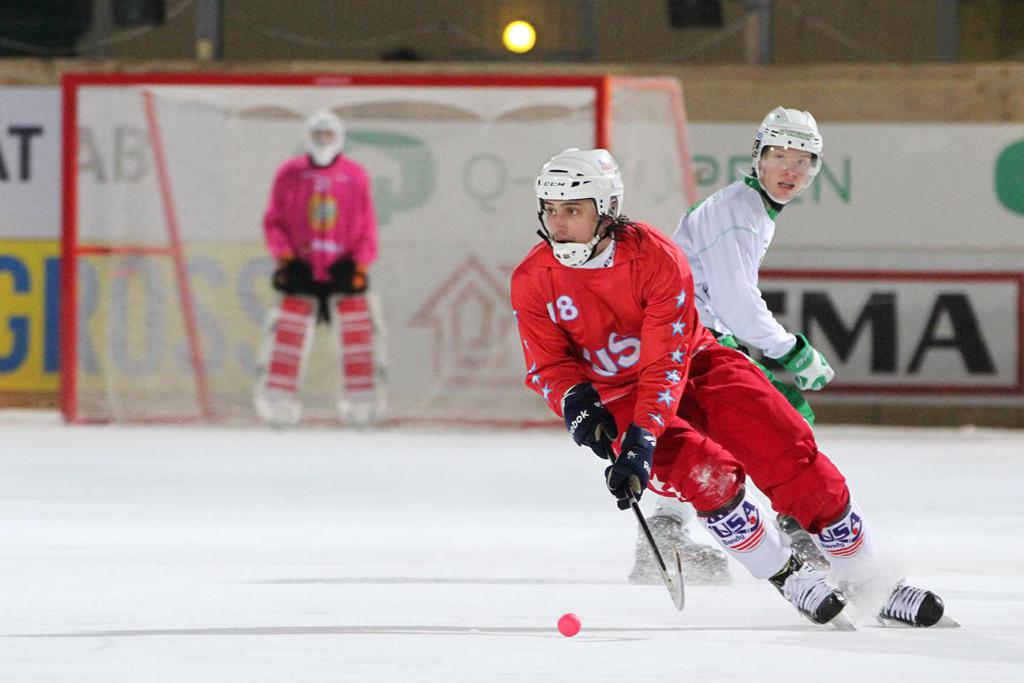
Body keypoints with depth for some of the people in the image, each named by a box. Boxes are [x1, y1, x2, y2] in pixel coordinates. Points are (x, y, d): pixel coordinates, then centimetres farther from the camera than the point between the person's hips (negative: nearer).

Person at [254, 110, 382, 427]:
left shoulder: (356, 176, 4)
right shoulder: (289, 174, 4)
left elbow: (367, 225, 7)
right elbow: (274, 221, 7)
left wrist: (360, 264, -2)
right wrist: (283, 255, -4)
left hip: (343, 268, 0)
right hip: (301, 268, 0)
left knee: (355, 327, -4)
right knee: (290, 328, -4)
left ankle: (361, 398, 3)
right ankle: (278, 398, 1)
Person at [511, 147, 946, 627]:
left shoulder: (655, 256, -23)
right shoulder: (533, 281, -13)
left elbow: (667, 363, -28)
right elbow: (548, 363, -5)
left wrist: (640, 440, -39)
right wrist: (575, 402, -28)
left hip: (694, 367, -1)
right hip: (618, 397, 1)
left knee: (790, 456, -16)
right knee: (705, 473, -28)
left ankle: (875, 589, -4)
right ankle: (785, 576, -7)